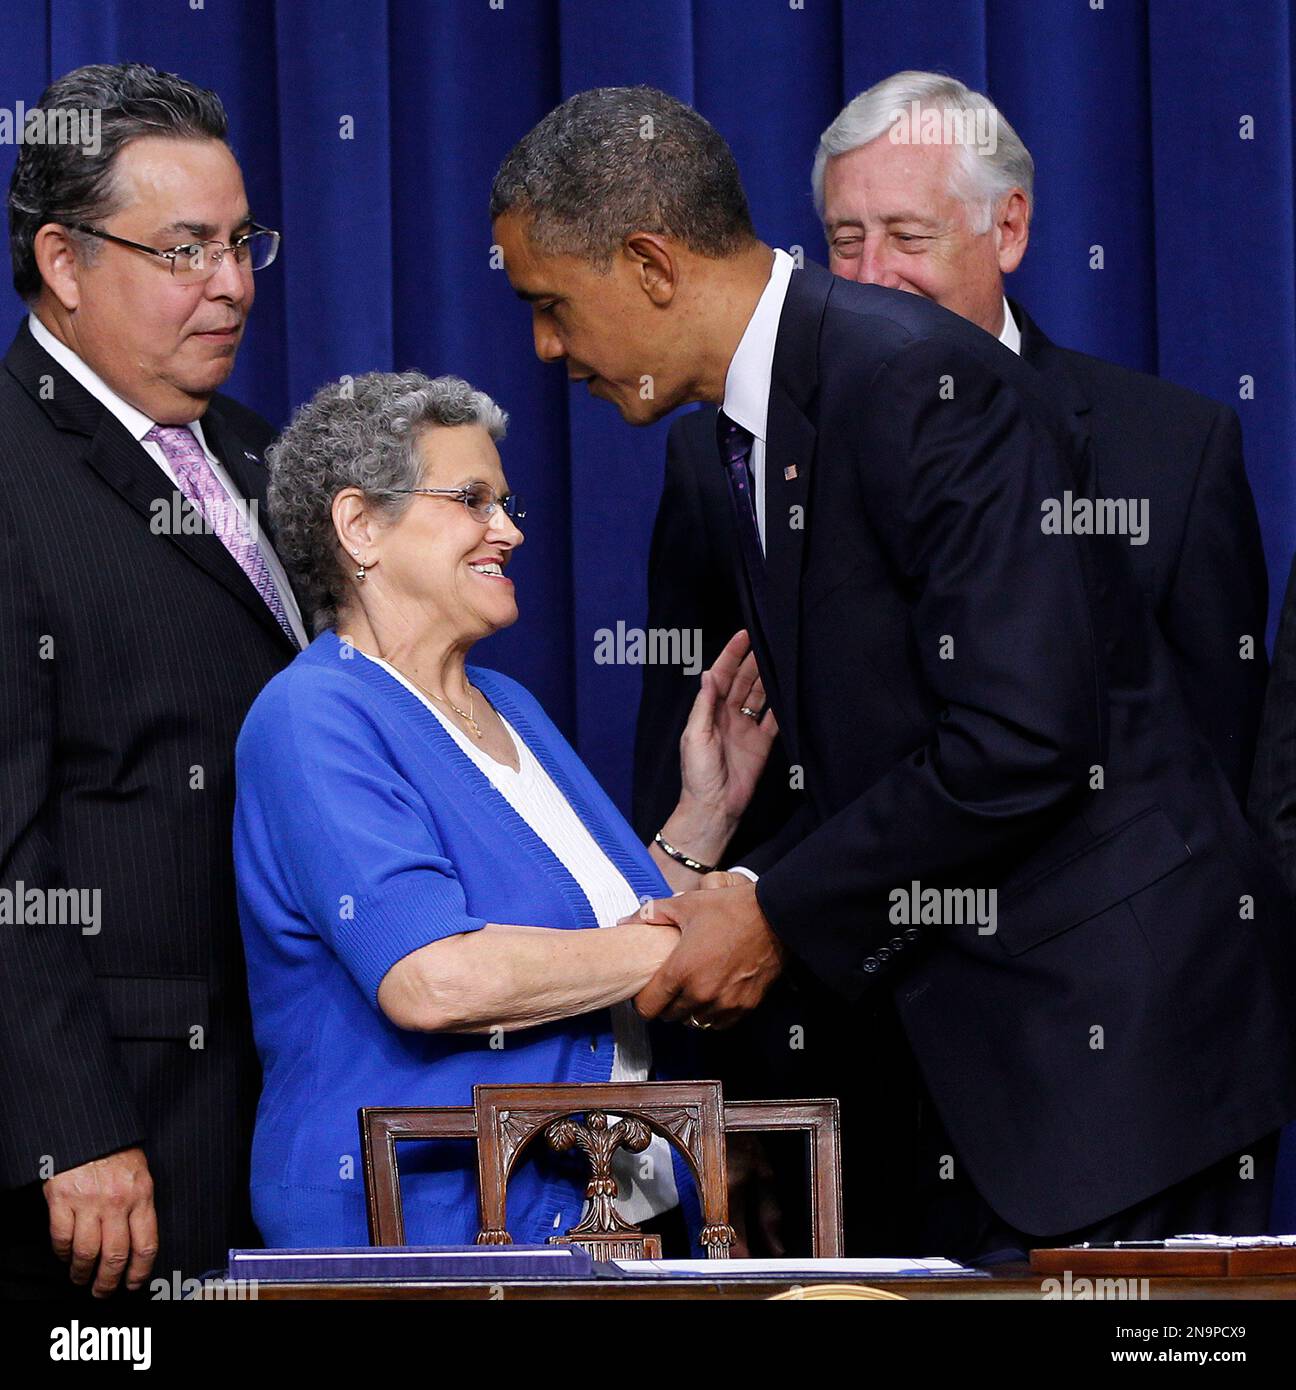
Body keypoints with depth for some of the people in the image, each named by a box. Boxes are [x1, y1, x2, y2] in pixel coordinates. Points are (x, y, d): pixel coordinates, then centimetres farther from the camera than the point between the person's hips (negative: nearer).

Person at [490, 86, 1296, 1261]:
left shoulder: (921, 380, -17)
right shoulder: (756, 434, 15)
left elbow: (1020, 741, -23)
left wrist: (779, 915, -15)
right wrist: (745, 899, 3)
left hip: (1122, 1014, -10)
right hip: (989, 1030, 10)